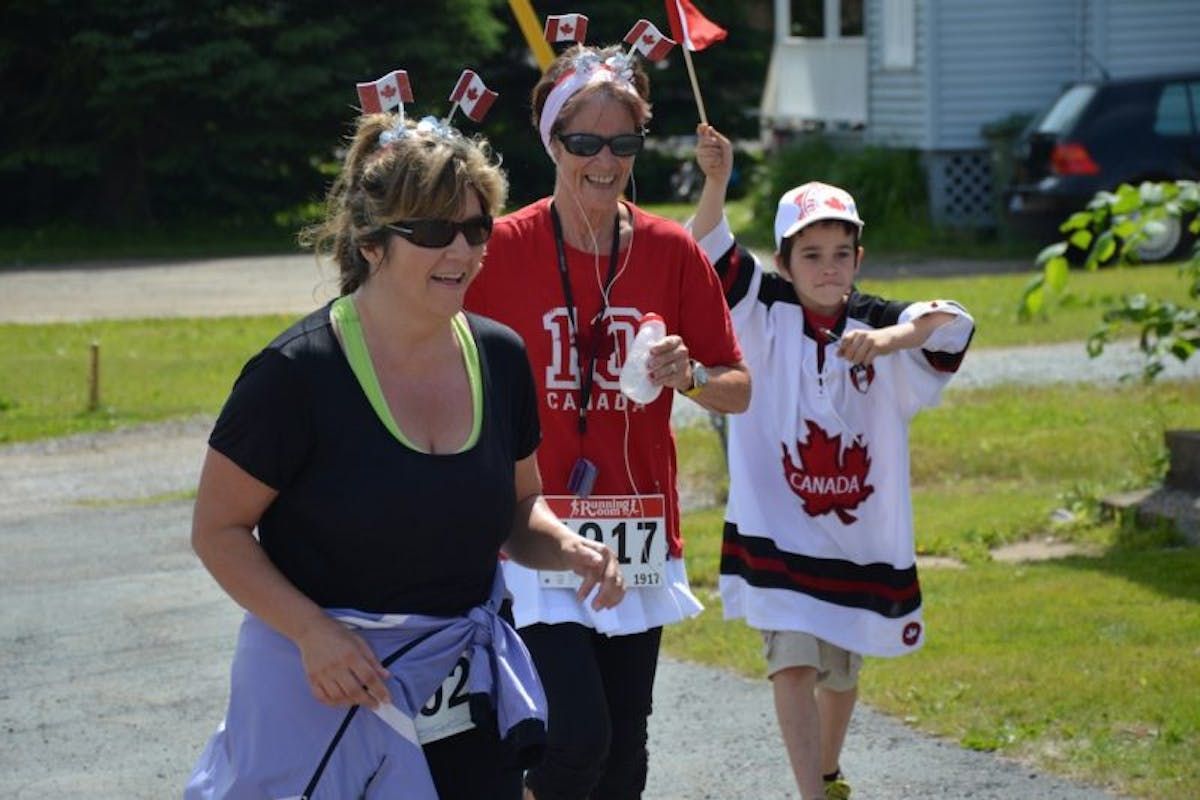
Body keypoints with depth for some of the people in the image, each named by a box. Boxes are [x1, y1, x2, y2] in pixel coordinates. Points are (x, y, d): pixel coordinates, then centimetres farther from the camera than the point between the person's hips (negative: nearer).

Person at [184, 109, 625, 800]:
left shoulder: (499, 357, 2)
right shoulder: (297, 374, -15)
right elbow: (218, 529, -9)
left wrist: (571, 550, -7)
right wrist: (314, 632, -21)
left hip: (466, 687, 5)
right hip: (328, 690, -5)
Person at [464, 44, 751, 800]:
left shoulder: (672, 252, 1)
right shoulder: (503, 249, -6)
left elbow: (739, 391, 5)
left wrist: (688, 375, -15)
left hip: (637, 533, 4)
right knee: (578, 735, -16)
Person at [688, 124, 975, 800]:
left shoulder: (879, 325, -2)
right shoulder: (766, 316, -4)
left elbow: (956, 322, -19)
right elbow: (711, 252, -16)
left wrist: (889, 339, -38)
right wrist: (717, 179, -33)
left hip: (862, 534, 3)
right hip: (778, 534, -2)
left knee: (842, 669, 19)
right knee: (793, 662, -17)